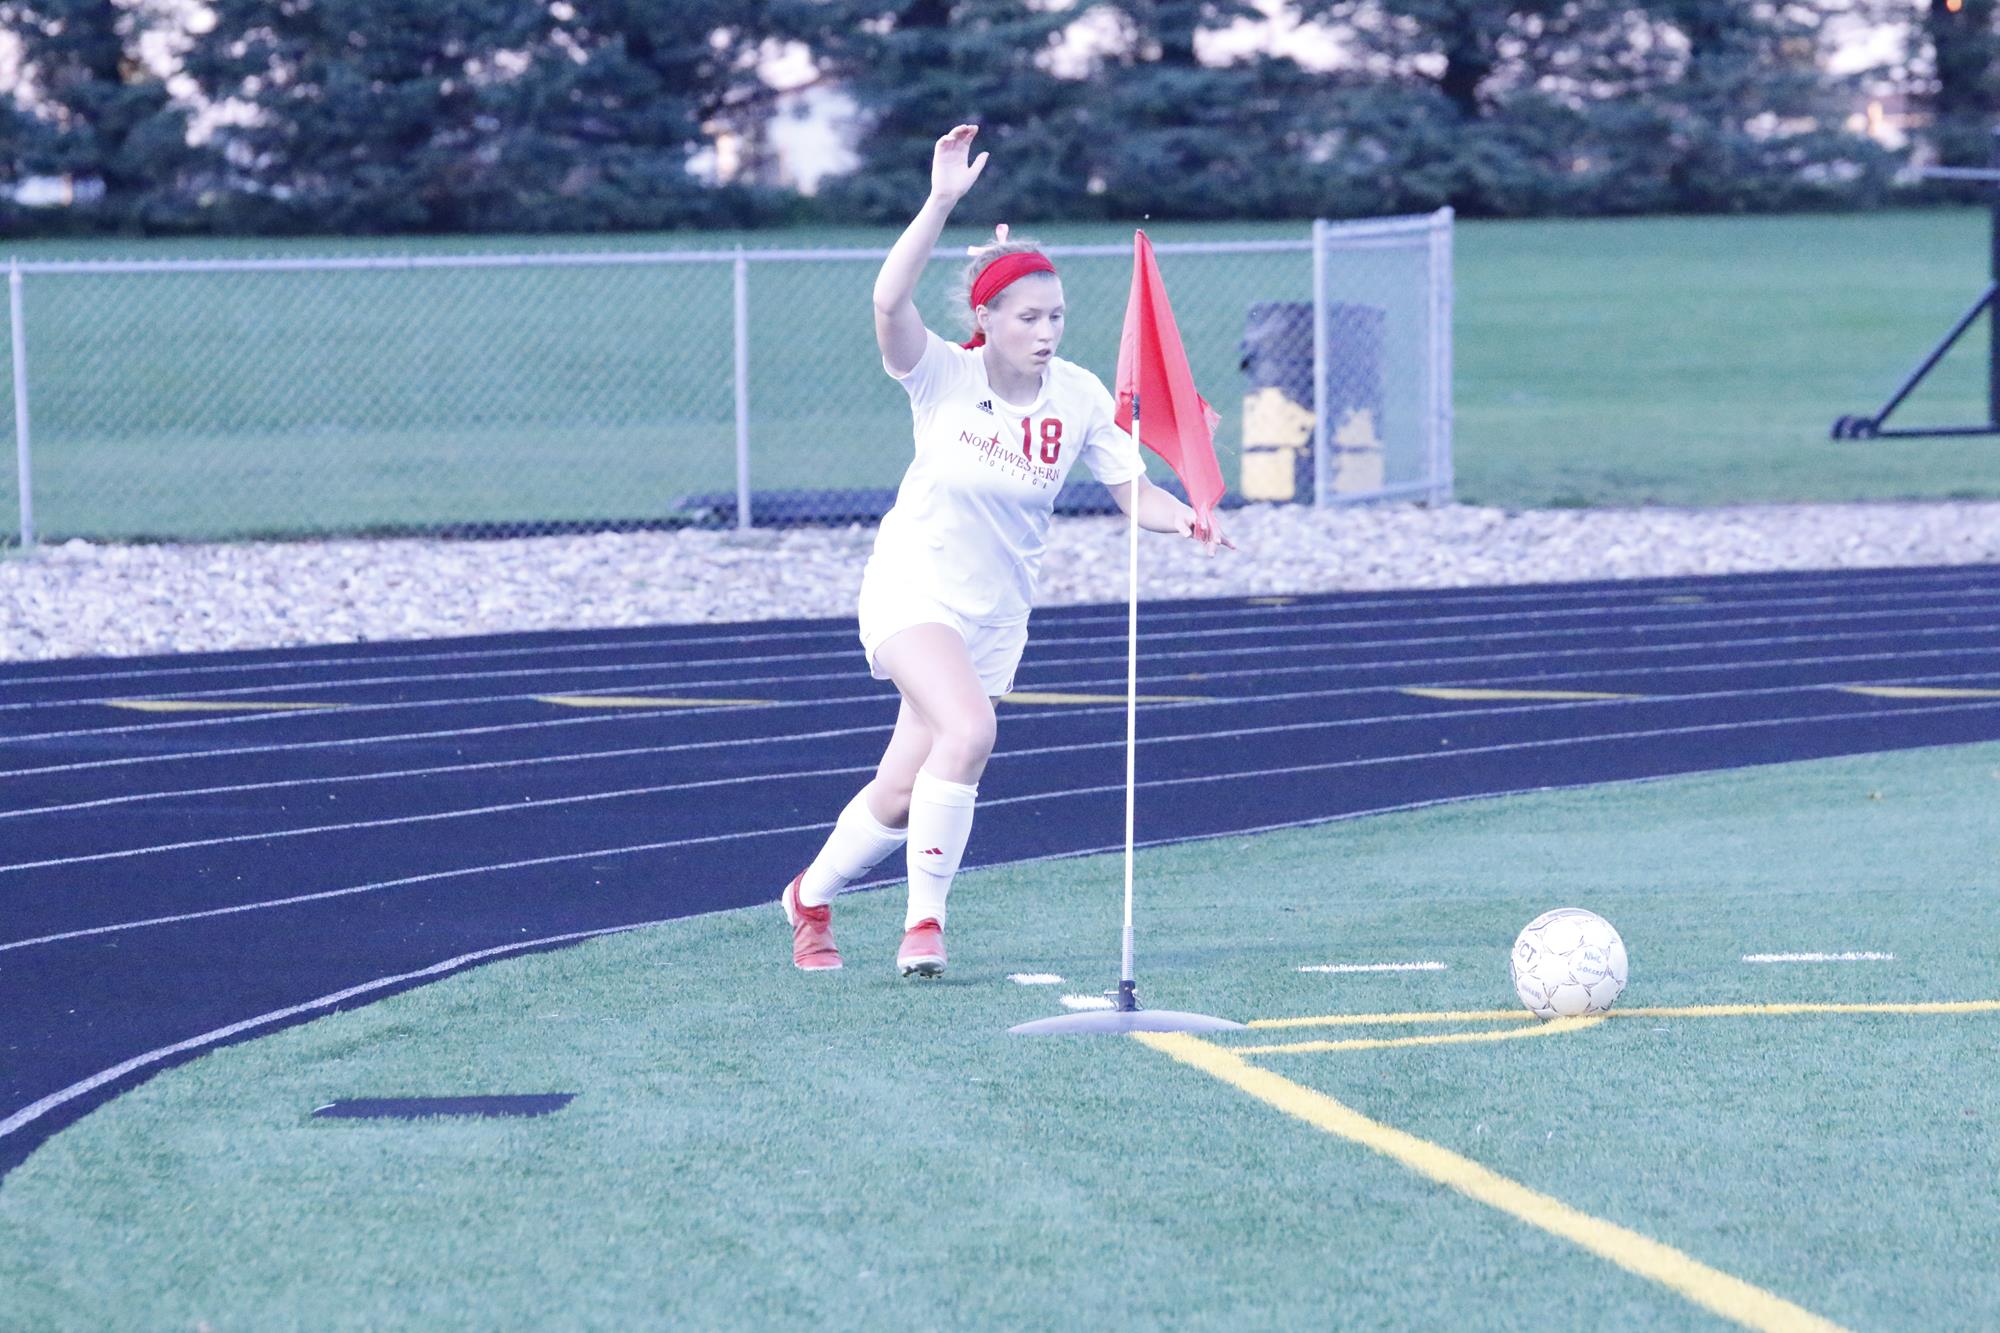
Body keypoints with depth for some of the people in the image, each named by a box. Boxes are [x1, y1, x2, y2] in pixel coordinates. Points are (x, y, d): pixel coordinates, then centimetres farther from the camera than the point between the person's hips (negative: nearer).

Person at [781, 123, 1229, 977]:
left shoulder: (1080, 395, -6)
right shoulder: (943, 375, -15)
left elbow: (1134, 492, -5)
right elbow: (889, 302, -33)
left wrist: (1190, 521, -27)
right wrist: (942, 202, -40)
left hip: (996, 615, 4)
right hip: (913, 591, -4)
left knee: (903, 795, 6)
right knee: (967, 730, -30)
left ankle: (811, 896, 34)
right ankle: (925, 920, -19)